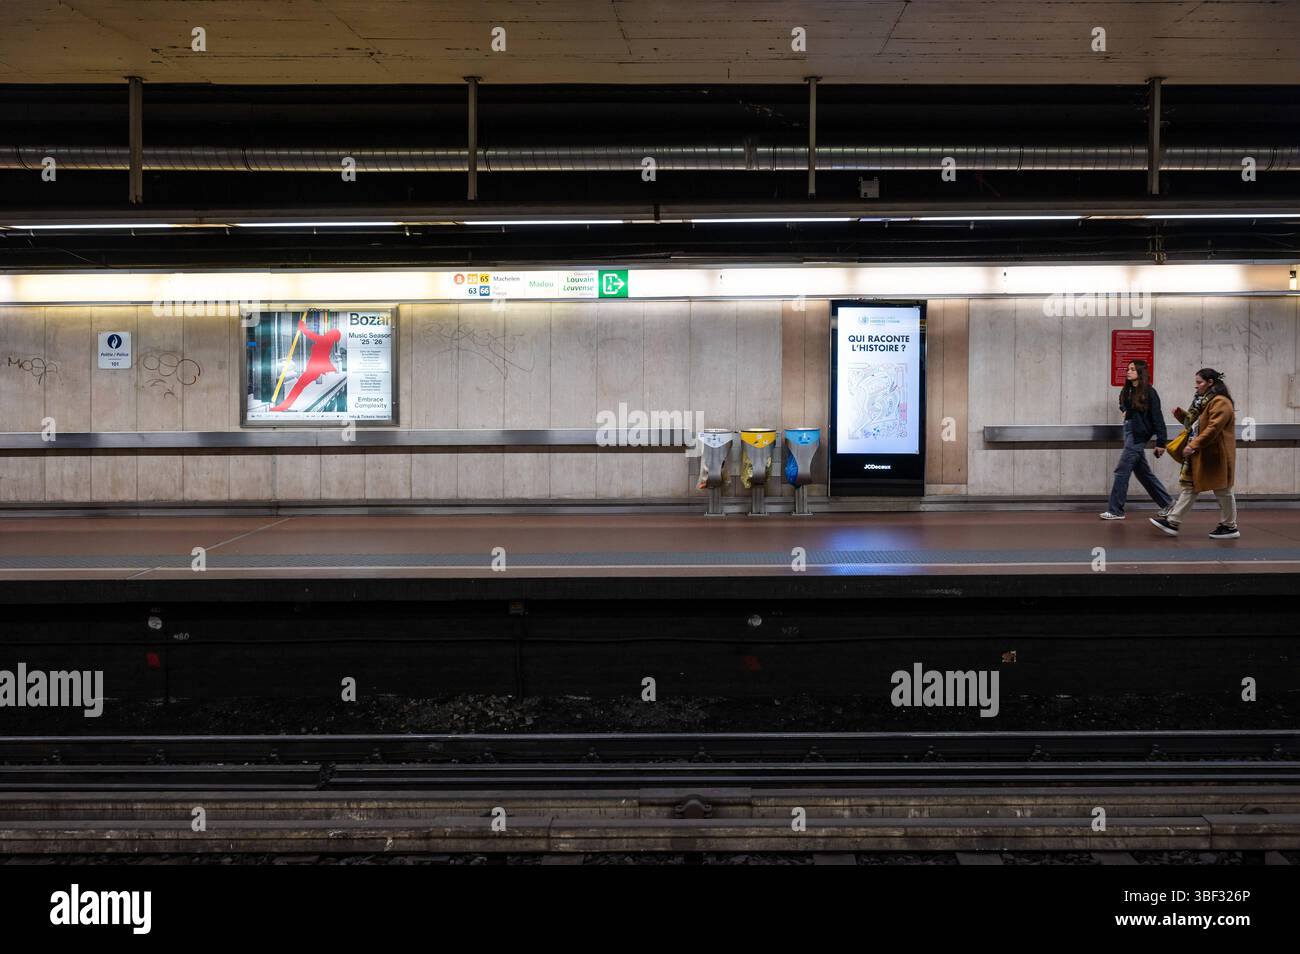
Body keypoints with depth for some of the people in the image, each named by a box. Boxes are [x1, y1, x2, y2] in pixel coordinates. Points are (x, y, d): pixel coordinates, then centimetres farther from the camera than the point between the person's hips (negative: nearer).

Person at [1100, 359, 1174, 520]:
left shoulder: (1148, 393, -11)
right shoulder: (1128, 391, 9)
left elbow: (1157, 418, -12)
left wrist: (1161, 442, -13)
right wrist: (1125, 411, 4)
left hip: (1138, 436, -8)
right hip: (1129, 432, 8)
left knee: (1122, 471, -7)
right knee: (1143, 472, 15)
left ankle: (1115, 510, -1)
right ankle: (1166, 502, 27)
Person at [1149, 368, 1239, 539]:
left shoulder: (1221, 403, -17)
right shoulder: (1204, 401, 15)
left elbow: (1213, 428, -25)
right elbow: (1194, 423, 21)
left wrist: (1193, 445, -27)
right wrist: (1180, 414, 4)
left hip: (1215, 456, -10)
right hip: (1200, 456, 10)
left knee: (1222, 491, 2)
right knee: (1188, 487, 6)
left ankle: (1230, 527, 13)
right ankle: (1172, 522, 6)